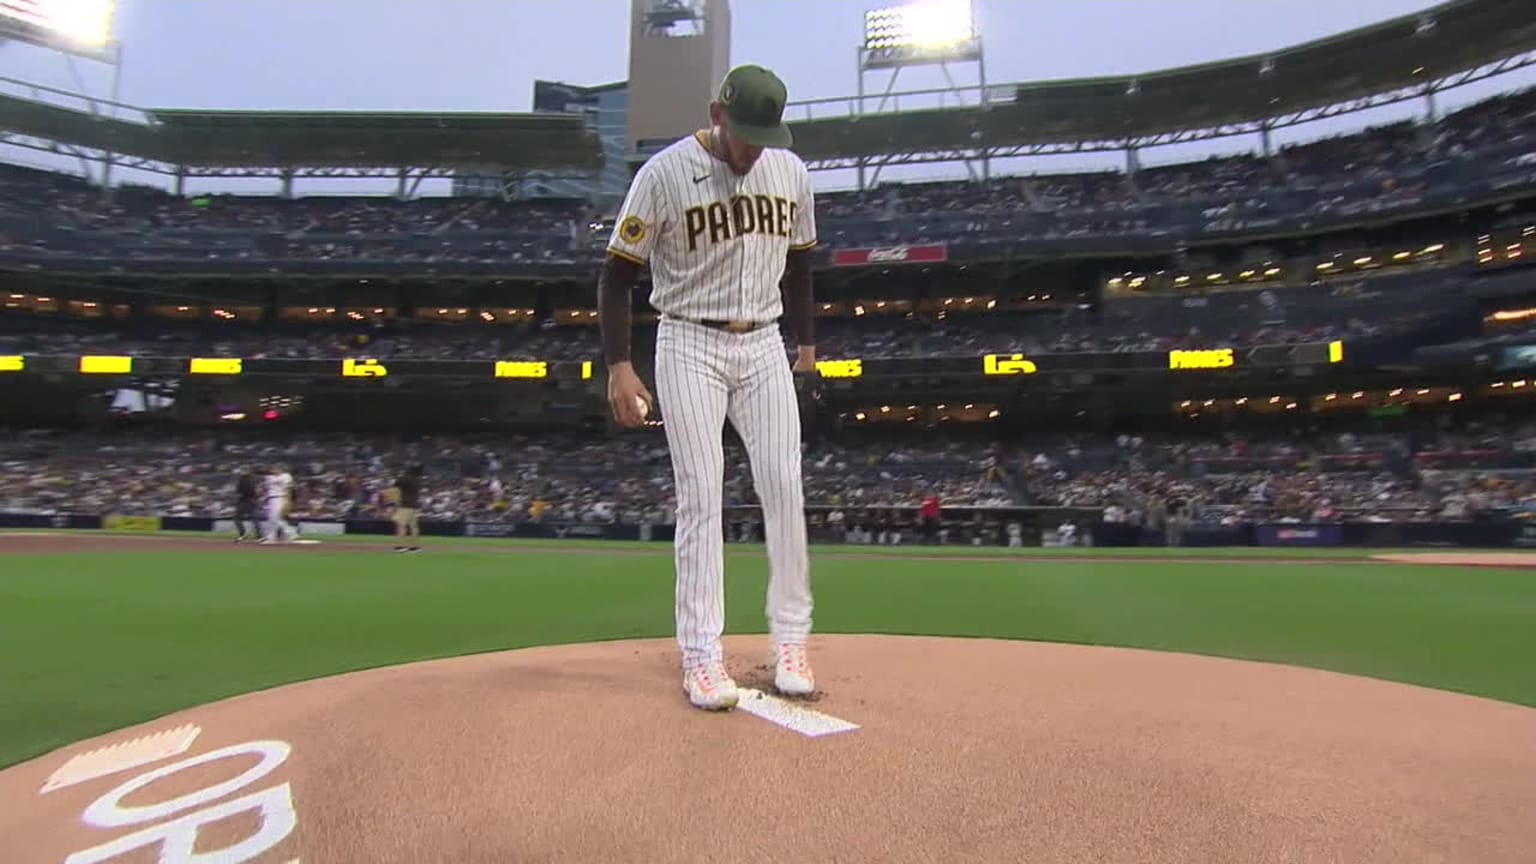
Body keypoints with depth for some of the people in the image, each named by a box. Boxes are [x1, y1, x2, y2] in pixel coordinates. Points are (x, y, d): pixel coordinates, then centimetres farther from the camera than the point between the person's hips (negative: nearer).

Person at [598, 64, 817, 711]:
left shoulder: (790, 172, 5)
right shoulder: (665, 173, -8)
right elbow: (618, 275, -7)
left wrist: (805, 341, 18)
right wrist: (619, 366, -15)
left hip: (764, 348, 4)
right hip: (690, 348, -3)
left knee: (784, 488, -3)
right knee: (700, 497, -6)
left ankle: (790, 643, 9)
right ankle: (701, 655, 3)